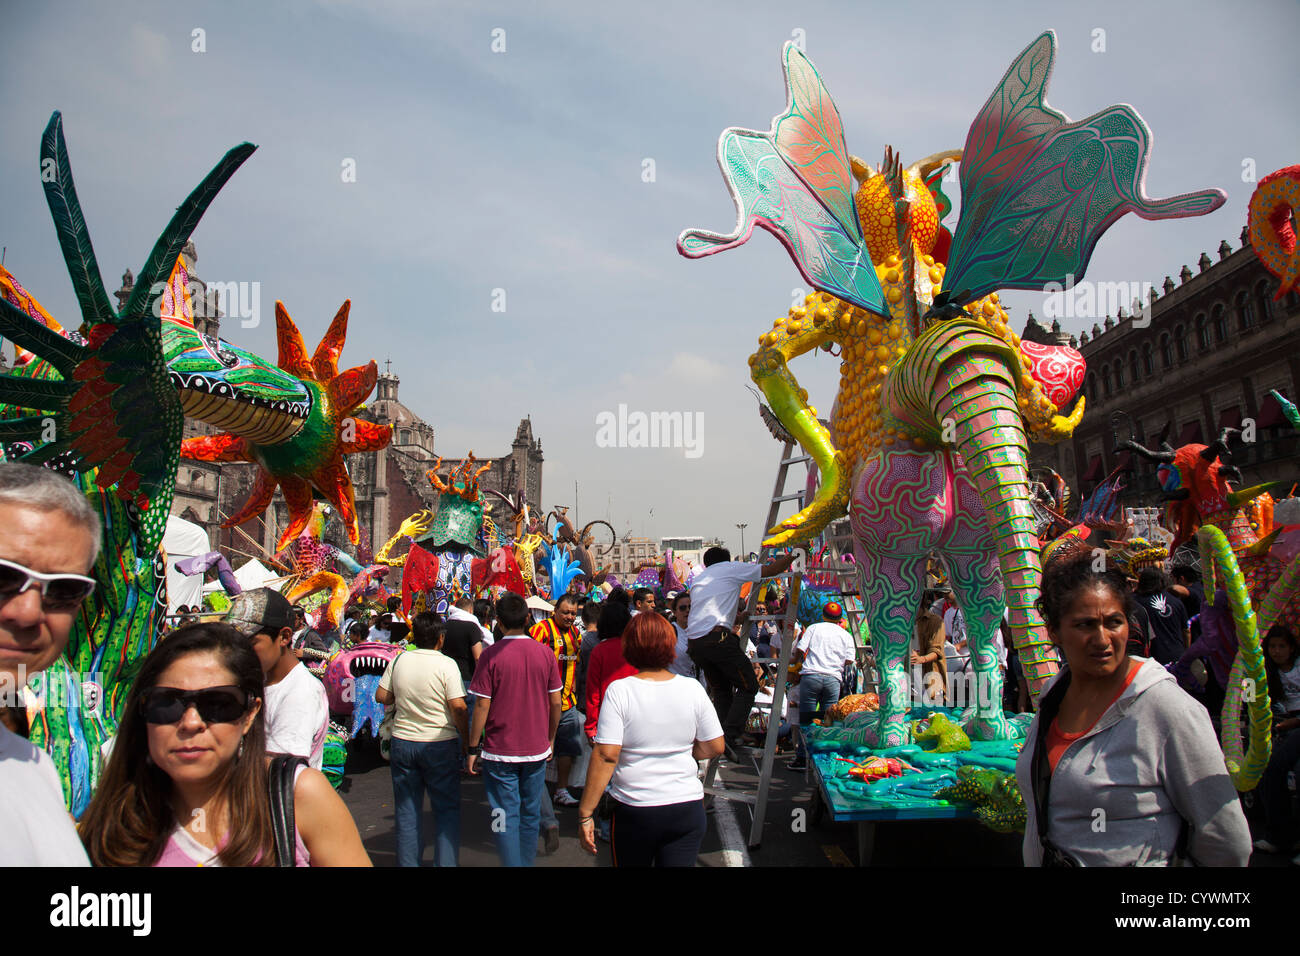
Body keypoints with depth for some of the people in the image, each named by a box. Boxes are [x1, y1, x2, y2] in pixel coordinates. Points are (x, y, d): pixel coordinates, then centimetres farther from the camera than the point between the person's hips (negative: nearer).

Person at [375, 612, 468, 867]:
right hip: (440, 744, -3)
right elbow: (458, 708, -15)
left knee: (407, 810, 14)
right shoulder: (446, 665, -13)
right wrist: (467, 742, -5)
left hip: (403, 741, 4)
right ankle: (445, 861, 8)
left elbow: (381, 696, 5)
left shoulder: (399, 660, -1)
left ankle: (408, 861, 20)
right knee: (447, 808, 9)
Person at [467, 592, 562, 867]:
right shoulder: (545, 653, -2)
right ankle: (526, 862, 26)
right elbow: (556, 702, 2)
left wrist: (474, 747, -3)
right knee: (530, 815, 16)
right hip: (536, 750, 3)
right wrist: (550, 740, 14)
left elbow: (482, 705, -12)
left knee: (506, 818, 4)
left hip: (500, 751, -3)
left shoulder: (491, 655, -12)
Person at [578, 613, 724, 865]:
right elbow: (715, 748, 1)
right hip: (687, 809, 1)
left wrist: (585, 813, -11)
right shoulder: (692, 689, -5)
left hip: (633, 811, -1)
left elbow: (606, 755, -16)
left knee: (630, 863, 20)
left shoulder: (619, 691, -12)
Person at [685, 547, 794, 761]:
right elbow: (772, 570, 13)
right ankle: (729, 736, -13)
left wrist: (739, 617, 50)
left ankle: (722, 738, 11)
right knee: (748, 686, 0)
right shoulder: (732, 568, 12)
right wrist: (792, 556, 30)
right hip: (717, 638, -6)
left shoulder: (698, 579, 28)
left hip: (693, 643, 7)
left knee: (721, 690, 18)